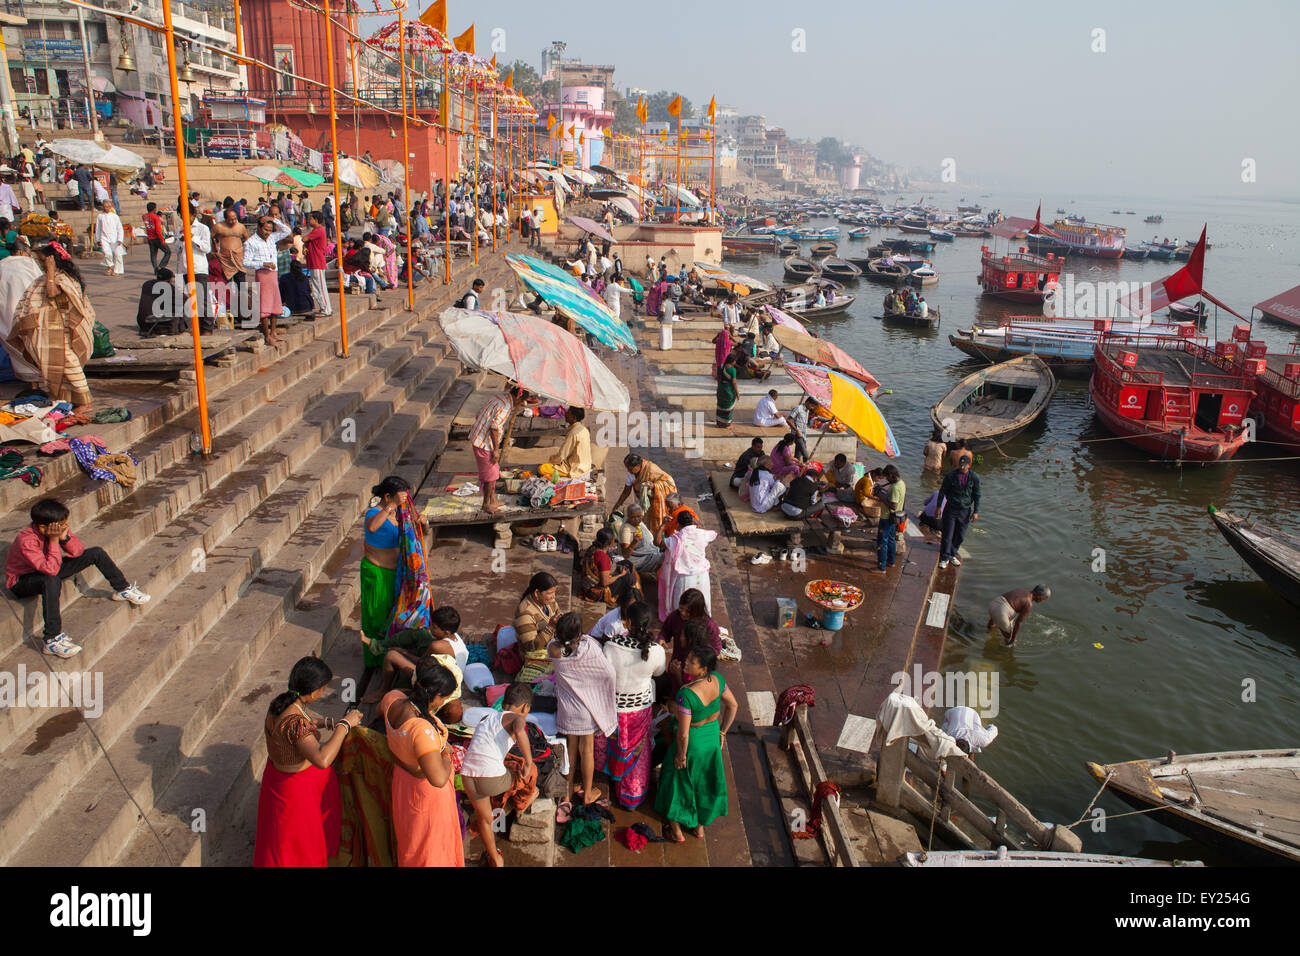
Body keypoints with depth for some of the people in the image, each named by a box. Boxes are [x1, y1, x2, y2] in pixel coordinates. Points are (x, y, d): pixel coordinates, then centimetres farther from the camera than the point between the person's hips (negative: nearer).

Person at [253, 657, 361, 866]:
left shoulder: (283, 701, -10)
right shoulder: (294, 721, -37)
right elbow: (322, 759, -49)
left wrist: (332, 723, 3)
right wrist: (344, 725, -40)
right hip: (296, 785, -9)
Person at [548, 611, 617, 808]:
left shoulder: (553, 649, -19)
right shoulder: (589, 647, -28)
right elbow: (609, 672, -21)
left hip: (566, 708, 3)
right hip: (586, 708, -2)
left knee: (570, 748, 22)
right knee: (587, 750, 15)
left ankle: (568, 792, 36)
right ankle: (587, 794, 32)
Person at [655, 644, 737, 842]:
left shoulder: (686, 695, -36)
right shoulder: (717, 680, -17)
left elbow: (683, 734, -28)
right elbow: (732, 705, 0)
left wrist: (681, 755, -11)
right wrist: (722, 731, 12)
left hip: (692, 742, -6)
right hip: (713, 737, 6)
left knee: (680, 780, 20)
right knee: (705, 780, 26)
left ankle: (677, 831, 38)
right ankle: (700, 827, 46)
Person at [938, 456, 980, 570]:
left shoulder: (974, 478, -5)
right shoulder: (950, 476, -11)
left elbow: (977, 495, 4)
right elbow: (942, 492, -2)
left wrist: (976, 511, 3)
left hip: (965, 511, 2)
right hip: (951, 509, -2)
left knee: (960, 536, 11)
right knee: (947, 535, -2)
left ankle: (952, 554, 31)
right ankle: (944, 558, 9)